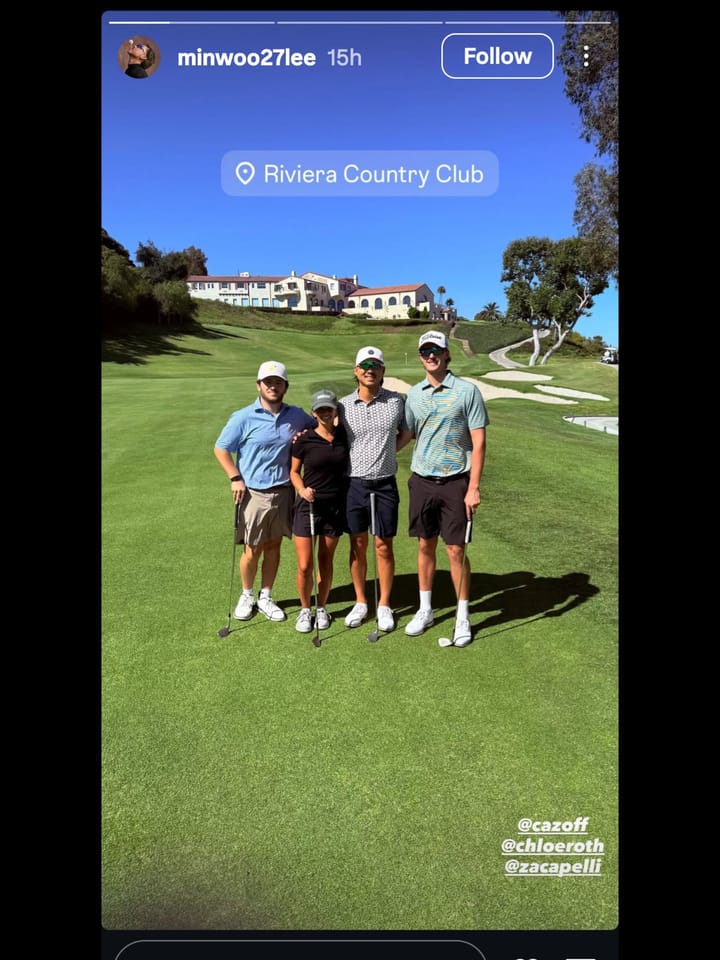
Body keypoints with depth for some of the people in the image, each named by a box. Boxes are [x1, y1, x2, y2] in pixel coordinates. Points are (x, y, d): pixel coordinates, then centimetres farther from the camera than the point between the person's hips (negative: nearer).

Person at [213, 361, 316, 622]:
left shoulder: (297, 415, 2)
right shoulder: (243, 418, -7)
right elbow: (220, 449, 0)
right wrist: (235, 478, -9)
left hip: (283, 492, 3)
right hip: (254, 493, -3)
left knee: (274, 546, 12)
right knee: (253, 550, 6)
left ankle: (265, 597, 28)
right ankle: (246, 596, 29)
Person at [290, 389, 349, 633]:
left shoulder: (344, 435, -1)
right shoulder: (304, 440, -7)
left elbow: (348, 467, 12)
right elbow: (294, 471, 3)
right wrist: (302, 490, -14)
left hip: (335, 506, 2)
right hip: (307, 506, -2)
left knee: (326, 562, 12)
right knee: (304, 566, -2)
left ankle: (321, 608, 31)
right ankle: (305, 609, 22)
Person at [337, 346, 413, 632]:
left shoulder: (396, 401, -2)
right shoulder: (344, 405, -1)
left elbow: (406, 433, 11)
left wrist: (385, 453, 2)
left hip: (385, 484, -1)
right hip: (354, 483, 1)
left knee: (384, 547, 6)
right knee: (358, 546, 11)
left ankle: (384, 605, 21)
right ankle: (360, 602, 26)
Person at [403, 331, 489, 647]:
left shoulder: (467, 391, -6)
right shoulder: (413, 394, 6)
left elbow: (478, 443, -8)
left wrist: (474, 488, -13)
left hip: (455, 482, -4)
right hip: (421, 481, 4)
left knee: (456, 550, 0)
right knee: (425, 547, 11)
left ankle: (463, 616, 16)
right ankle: (425, 609, 25)